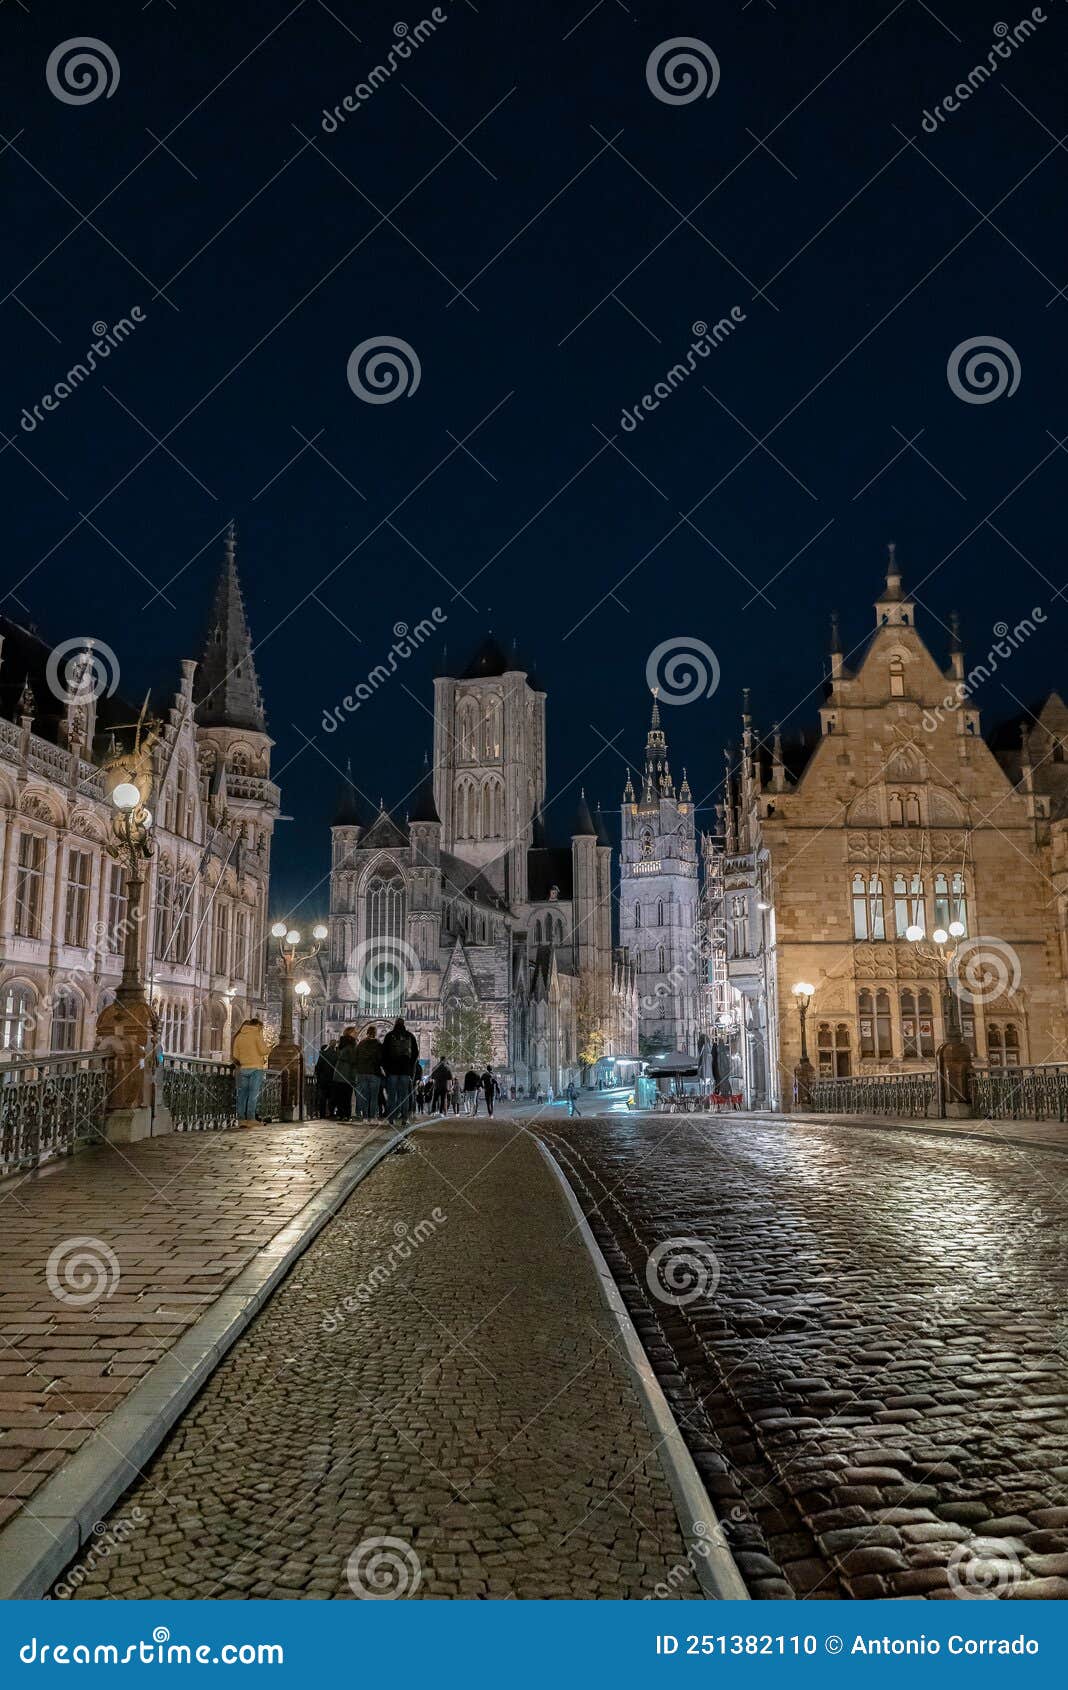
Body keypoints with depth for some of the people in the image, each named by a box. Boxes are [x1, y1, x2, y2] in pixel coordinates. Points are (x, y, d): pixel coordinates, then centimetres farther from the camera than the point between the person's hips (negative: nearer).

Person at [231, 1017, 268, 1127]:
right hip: (256, 1068, -4)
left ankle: (241, 1119, 0)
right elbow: (263, 1051, -7)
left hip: (243, 1068, 4)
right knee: (254, 1093, -5)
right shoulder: (257, 1034, -2)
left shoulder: (239, 1036, 12)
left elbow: (235, 1055, 11)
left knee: (242, 1093, 5)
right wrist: (264, 1041, 10)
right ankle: (250, 1119, -10)